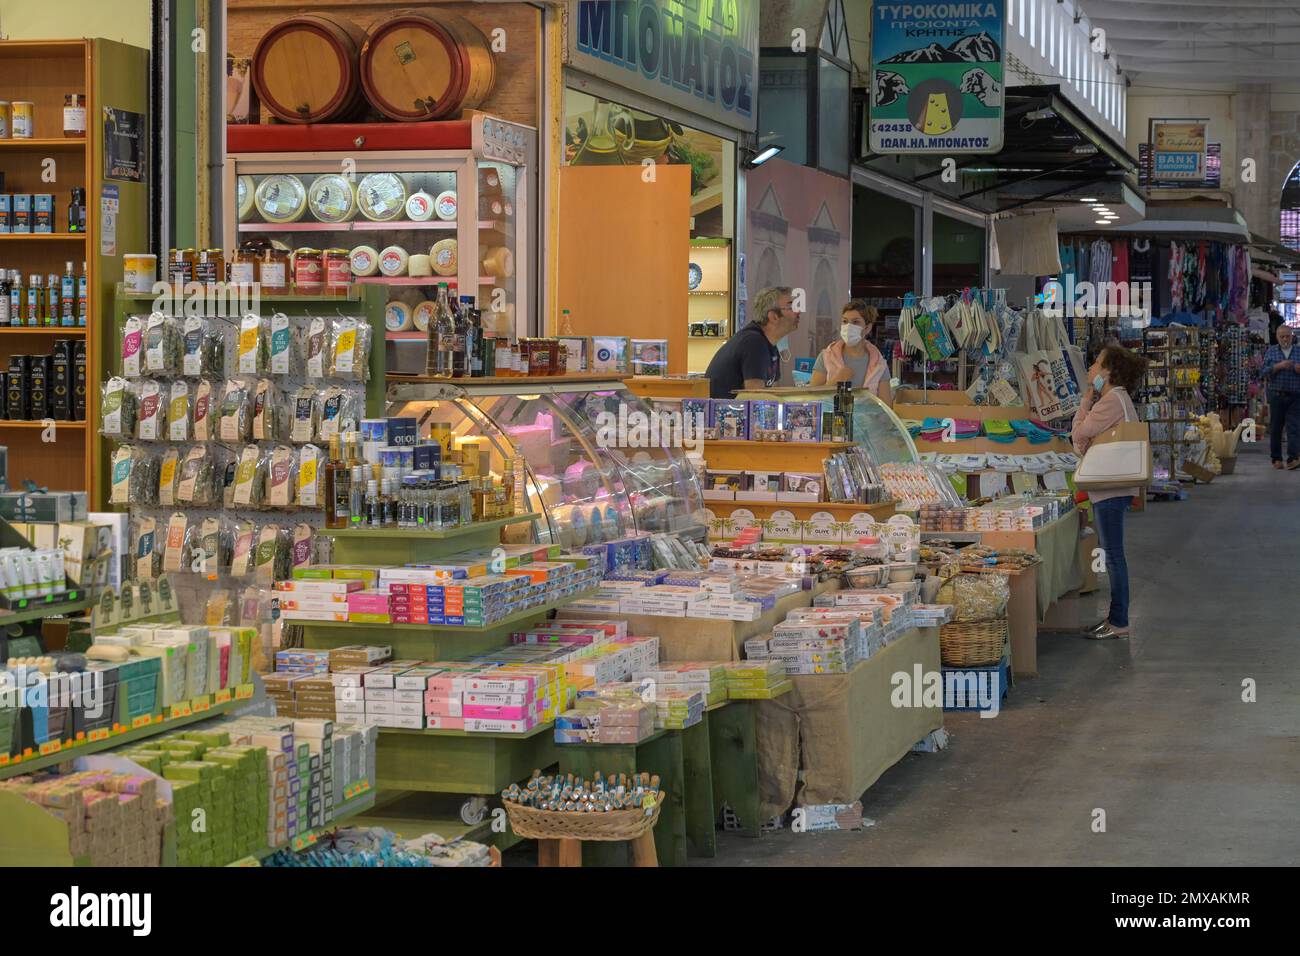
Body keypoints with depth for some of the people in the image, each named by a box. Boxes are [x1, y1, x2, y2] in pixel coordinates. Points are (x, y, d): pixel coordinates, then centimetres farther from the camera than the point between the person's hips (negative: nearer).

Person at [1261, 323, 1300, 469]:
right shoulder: (1271, 351, 9)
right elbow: (1265, 372, -1)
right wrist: (1279, 366, -16)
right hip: (1277, 395, 1)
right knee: (1275, 428, 5)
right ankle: (1276, 458, 15)